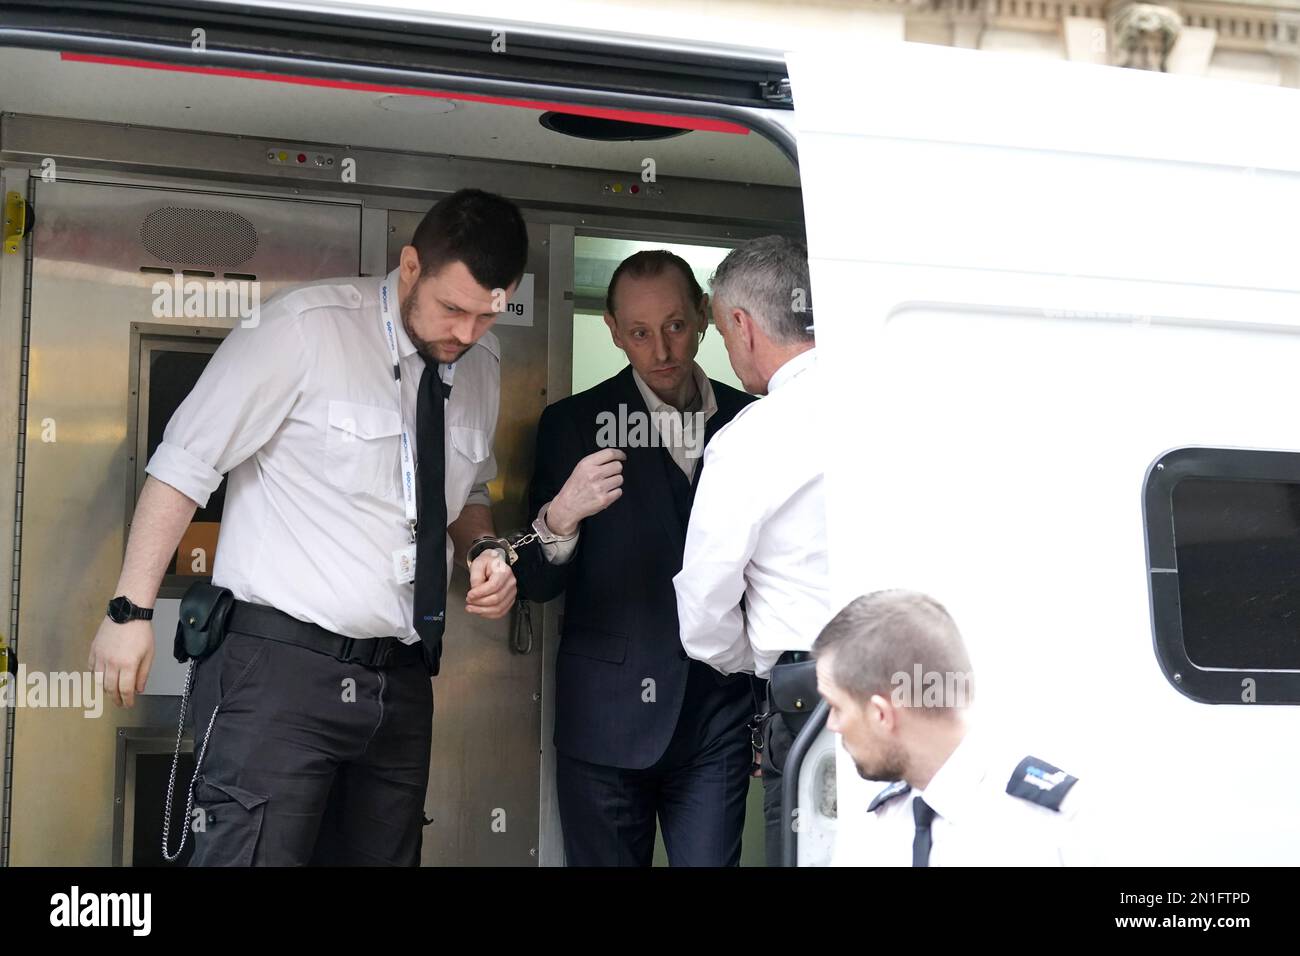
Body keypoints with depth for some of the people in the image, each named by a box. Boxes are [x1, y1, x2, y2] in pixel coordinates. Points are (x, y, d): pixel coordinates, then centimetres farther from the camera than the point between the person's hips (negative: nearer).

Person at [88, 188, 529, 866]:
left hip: (400, 681, 6)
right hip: (280, 667, -6)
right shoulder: (306, 327, -9)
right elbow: (185, 462, -7)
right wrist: (131, 610, -10)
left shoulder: (482, 365, 11)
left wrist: (484, 552, 4)